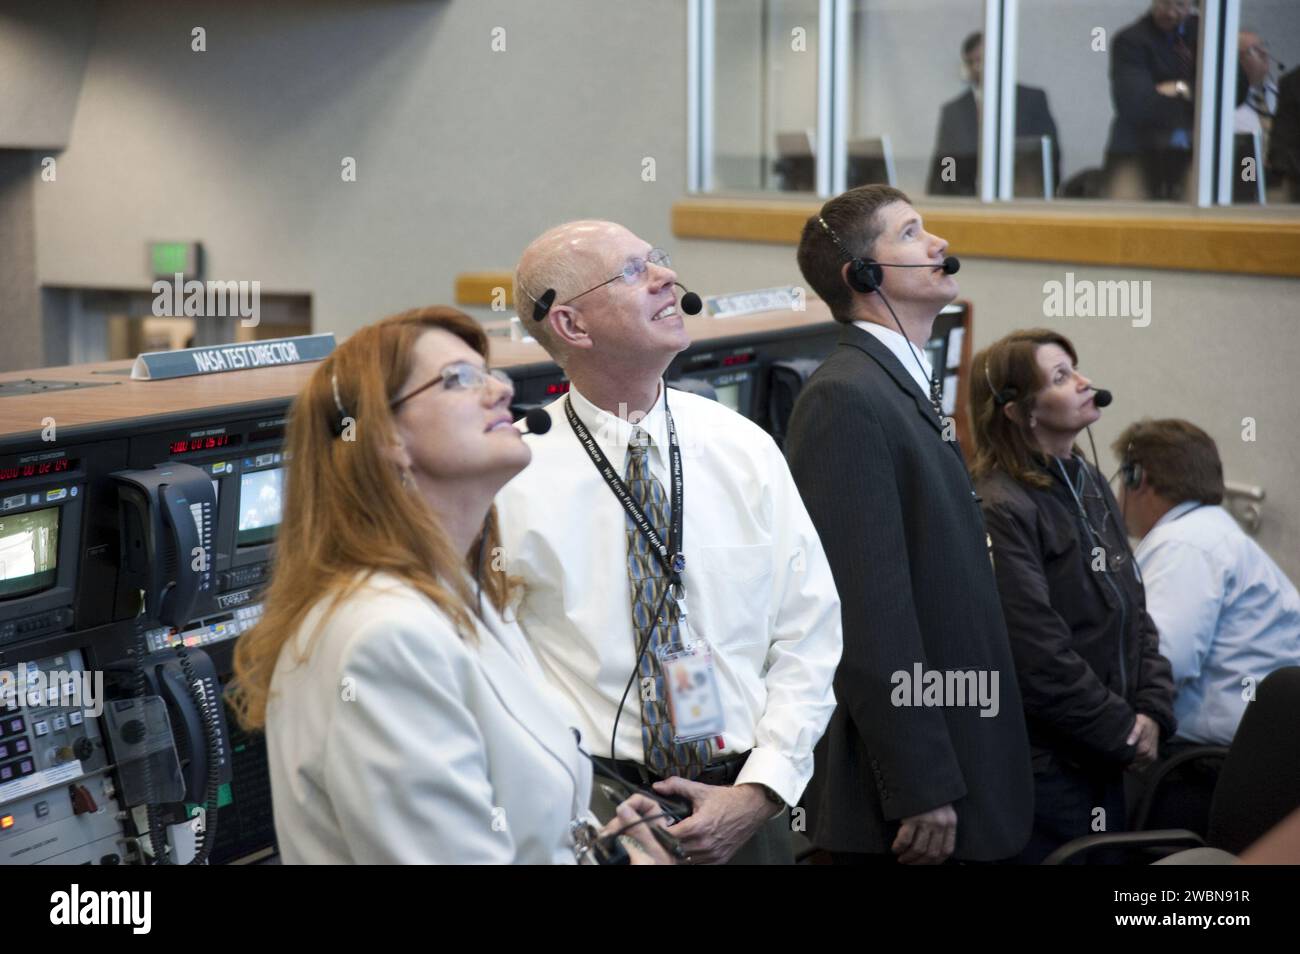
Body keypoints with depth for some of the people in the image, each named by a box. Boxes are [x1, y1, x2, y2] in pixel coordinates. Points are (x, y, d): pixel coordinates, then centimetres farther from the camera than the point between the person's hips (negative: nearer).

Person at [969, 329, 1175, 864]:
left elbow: (1134, 611, 13)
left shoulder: (1090, 487, 10)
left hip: (1104, 760, 8)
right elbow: (1037, 655, -21)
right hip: (1040, 766, -8)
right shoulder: (1000, 509, -17)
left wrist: (1153, 712, -1)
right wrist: (1123, 732, -11)